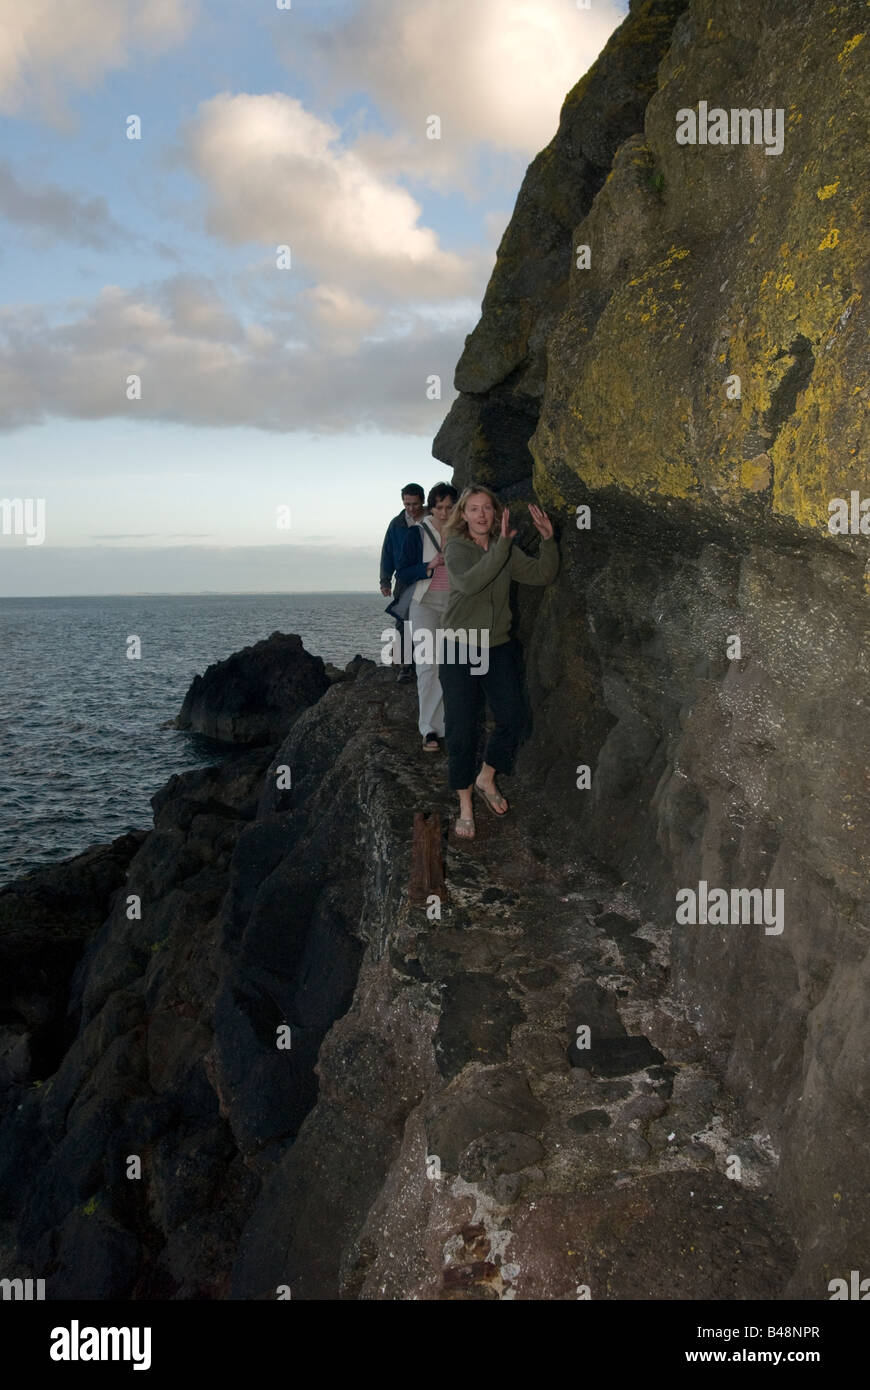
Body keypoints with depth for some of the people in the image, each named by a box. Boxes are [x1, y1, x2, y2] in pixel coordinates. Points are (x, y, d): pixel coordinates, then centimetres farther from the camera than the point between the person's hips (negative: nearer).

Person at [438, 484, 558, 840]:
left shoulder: (506, 550, 7)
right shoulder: (456, 548, -8)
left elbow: (542, 575, 4)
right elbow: (469, 583, -27)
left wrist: (547, 540, -10)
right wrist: (501, 546, -30)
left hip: (499, 647, 4)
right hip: (460, 649, -4)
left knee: (512, 718, 0)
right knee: (461, 728, -2)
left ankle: (486, 779, 26)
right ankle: (465, 804, 12)